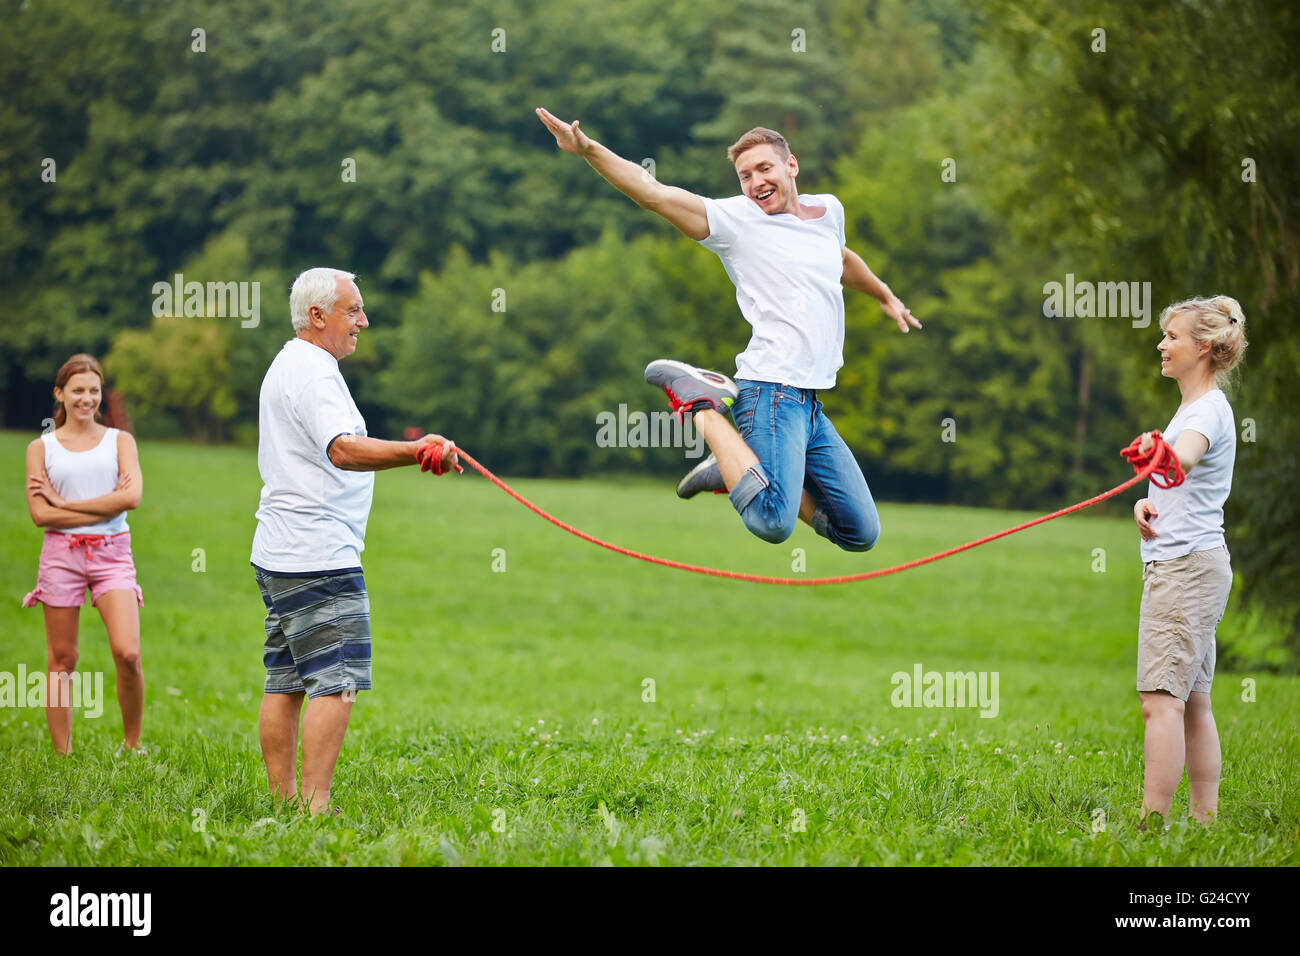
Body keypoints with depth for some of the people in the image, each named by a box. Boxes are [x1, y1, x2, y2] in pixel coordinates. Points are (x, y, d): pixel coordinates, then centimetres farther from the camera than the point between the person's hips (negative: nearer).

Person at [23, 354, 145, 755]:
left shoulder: (119, 441, 9)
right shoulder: (41, 448, 7)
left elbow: (132, 496, -7)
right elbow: (40, 514, -4)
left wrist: (65, 502, -7)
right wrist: (106, 506, -9)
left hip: (112, 553, 0)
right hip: (61, 553, 0)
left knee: (127, 653, -15)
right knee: (62, 661, 1)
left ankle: (132, 744, 3)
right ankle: (63, 756, 9)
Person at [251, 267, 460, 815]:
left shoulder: (286, 367, 21)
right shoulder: (312, 372, -13)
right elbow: (343, 450, -31)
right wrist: (415, 451, -44)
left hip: (279, 554, 11)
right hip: (319, 557, -11)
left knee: (284, 683, 9)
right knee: (337, 682, -12)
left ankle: (285, 801, 10)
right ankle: (315, 806, -16)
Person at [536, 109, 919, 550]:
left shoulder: (829, 210, 16)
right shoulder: (737, 218, -3)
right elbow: (654, 194, -15)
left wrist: (886, 297, 53)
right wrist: (588, 150, -29)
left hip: (812, 406, 7)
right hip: (774, 391, -7)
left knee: (861, 535, 8)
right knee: (773, 524, -29)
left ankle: (736, 473, 19)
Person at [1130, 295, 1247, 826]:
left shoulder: (1209, 409, -12)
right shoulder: (1194, 407, 21)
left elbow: (1182, 458, -36)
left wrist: (1156, 453, -59)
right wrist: (1146, 503, -1)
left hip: (1188, 567, -11)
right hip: (1182, 567, 11)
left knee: (1161, 700, -15)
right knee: (1193, 703, 10)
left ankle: (1152, 822, -19)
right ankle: (1204, 817, 12)